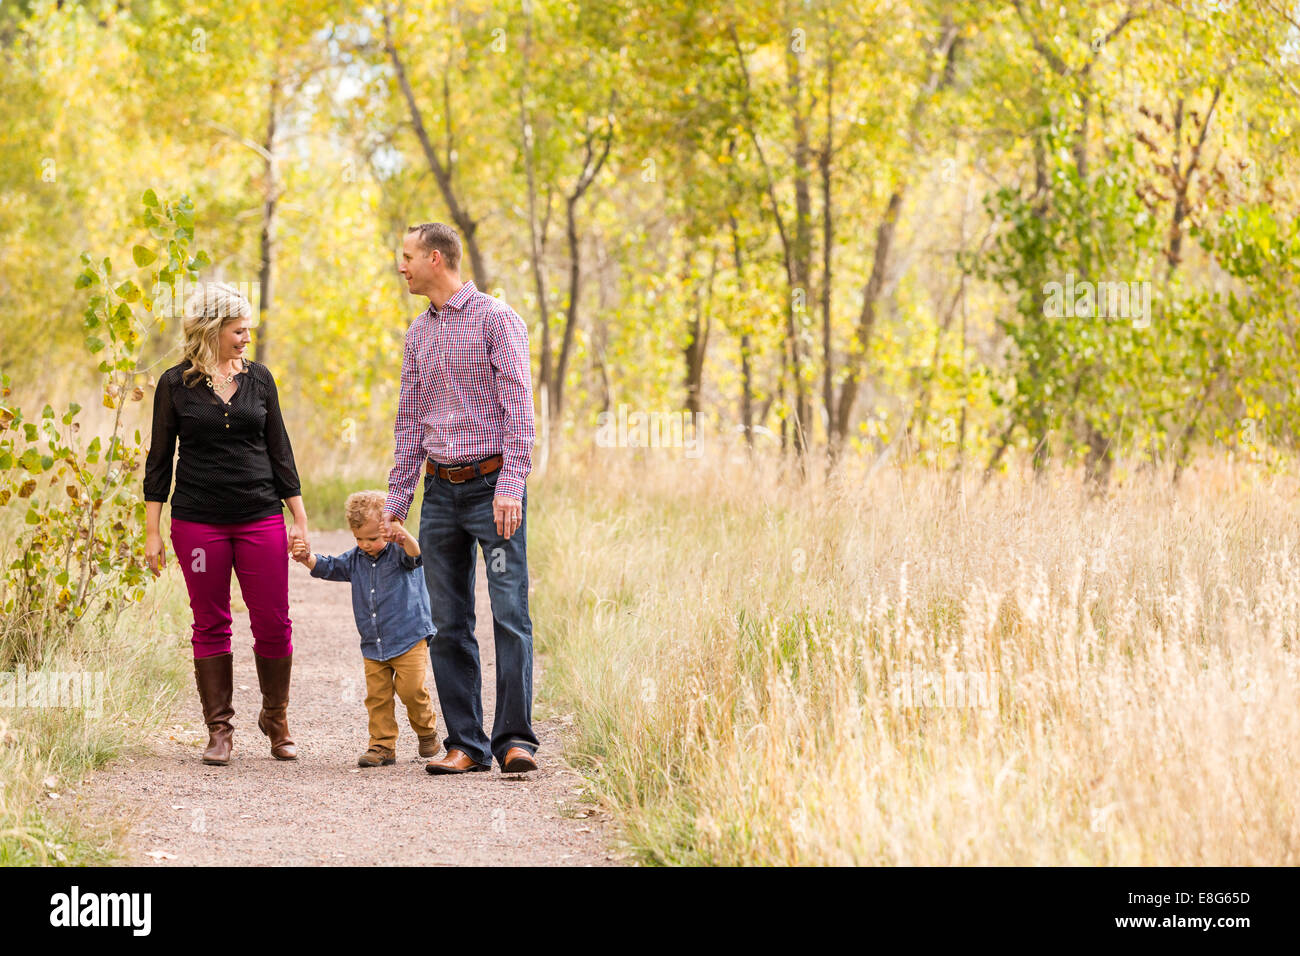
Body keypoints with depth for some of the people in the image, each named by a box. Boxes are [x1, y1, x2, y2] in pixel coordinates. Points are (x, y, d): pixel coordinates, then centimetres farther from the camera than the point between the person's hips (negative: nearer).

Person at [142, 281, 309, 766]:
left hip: (261, 519, 2)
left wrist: (299, 518, 8)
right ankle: (219, 730, 12)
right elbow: (159, 460, 5)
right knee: (210, 625, 3)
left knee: (273, 624, -1)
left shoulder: (258, 378, 8)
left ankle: (276, 720, 18)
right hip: (197, 521, -2)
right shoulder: (176, 384, 2)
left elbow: (279, 450, 12)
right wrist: (152, 531, 1)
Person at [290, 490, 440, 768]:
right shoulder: (356, 560, 11)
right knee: (377, 696, 1)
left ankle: (427, 731, 15)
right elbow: (328, 567, 12)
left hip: (409, 638, -5)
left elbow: (415, 554, -27)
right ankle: (382, 745, 9)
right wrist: (309, 559, -10)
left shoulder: (399, 552, -7)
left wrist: (403, 535, -50)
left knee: (411, 689, -11)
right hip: (373, 646, 5)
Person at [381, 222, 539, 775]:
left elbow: (518, 406, -11)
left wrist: (510, 486, -20)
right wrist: (396, 501, 15)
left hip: (492, 486, -6)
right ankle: (466, 744, 8)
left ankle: (515, 739, -10)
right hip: (440, 491, 6)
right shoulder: (418, 334, 16)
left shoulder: (495, 319, -4)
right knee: (448, 625, 4)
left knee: (510, 614, -11)